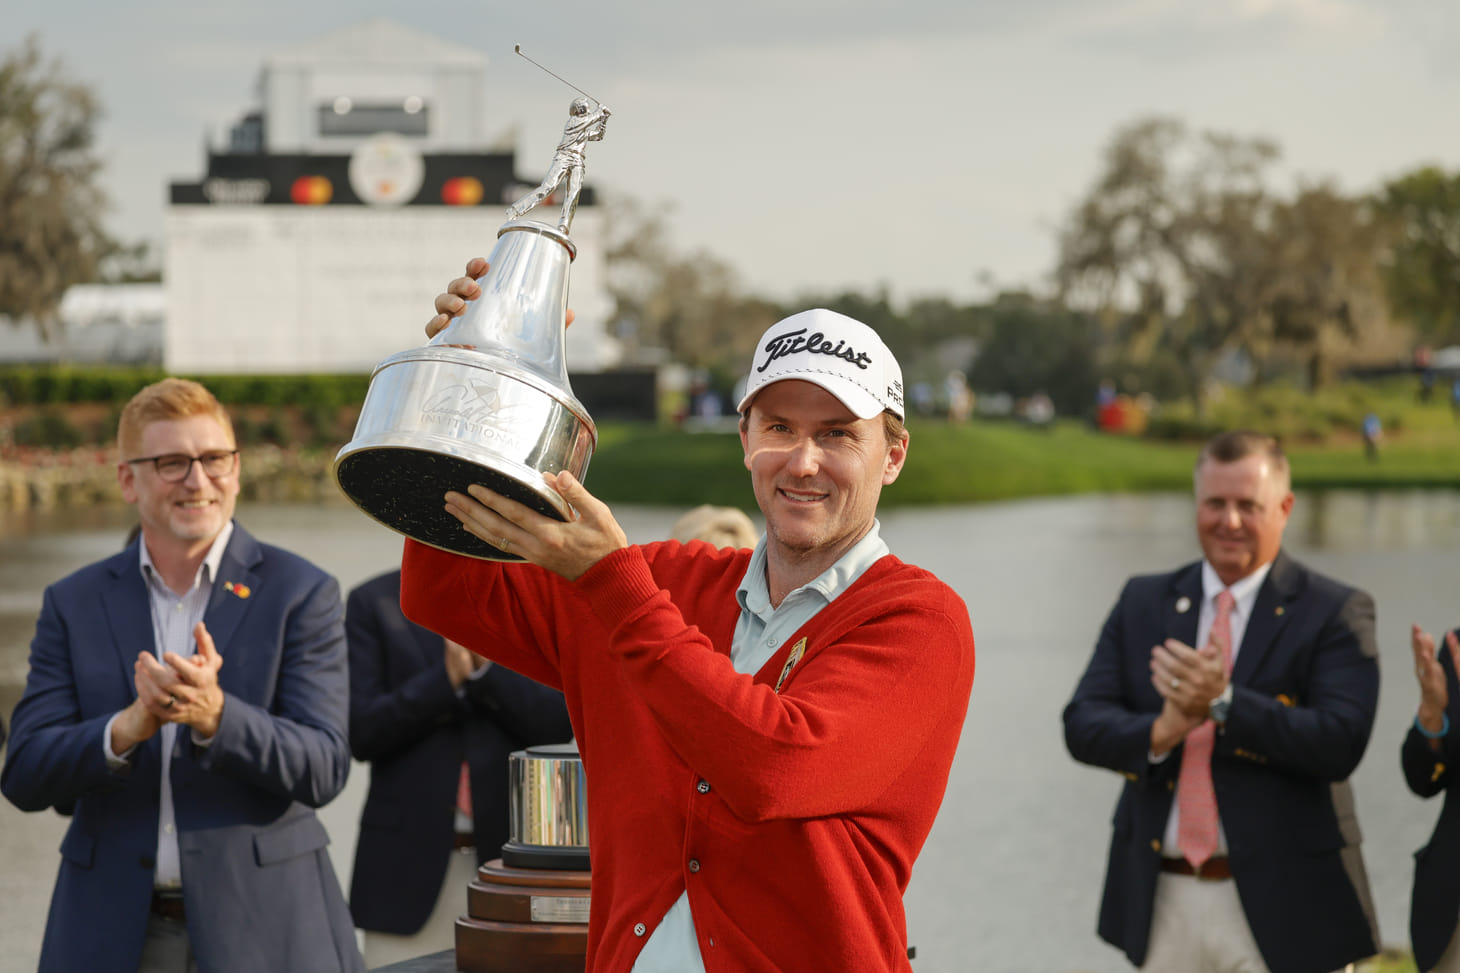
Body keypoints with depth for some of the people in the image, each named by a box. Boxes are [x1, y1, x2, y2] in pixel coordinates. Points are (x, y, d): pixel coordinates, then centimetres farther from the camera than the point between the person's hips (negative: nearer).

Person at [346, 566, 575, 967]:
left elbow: (561, 723, -4)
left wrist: (486, 663, -16)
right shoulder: (374, 603, 6)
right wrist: (446, 678, -16)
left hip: (509, 855, 0)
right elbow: (360, 733, -4)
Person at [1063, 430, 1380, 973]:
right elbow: (1083, 726, 0)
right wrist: (1160, 730, -20)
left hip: (1280, 906, -3)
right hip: (1162, 902, 3)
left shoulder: (1336, 613, -3)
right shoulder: (1143, 602, 9)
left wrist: (1224, 703, -26)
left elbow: (1340, 745, -16)